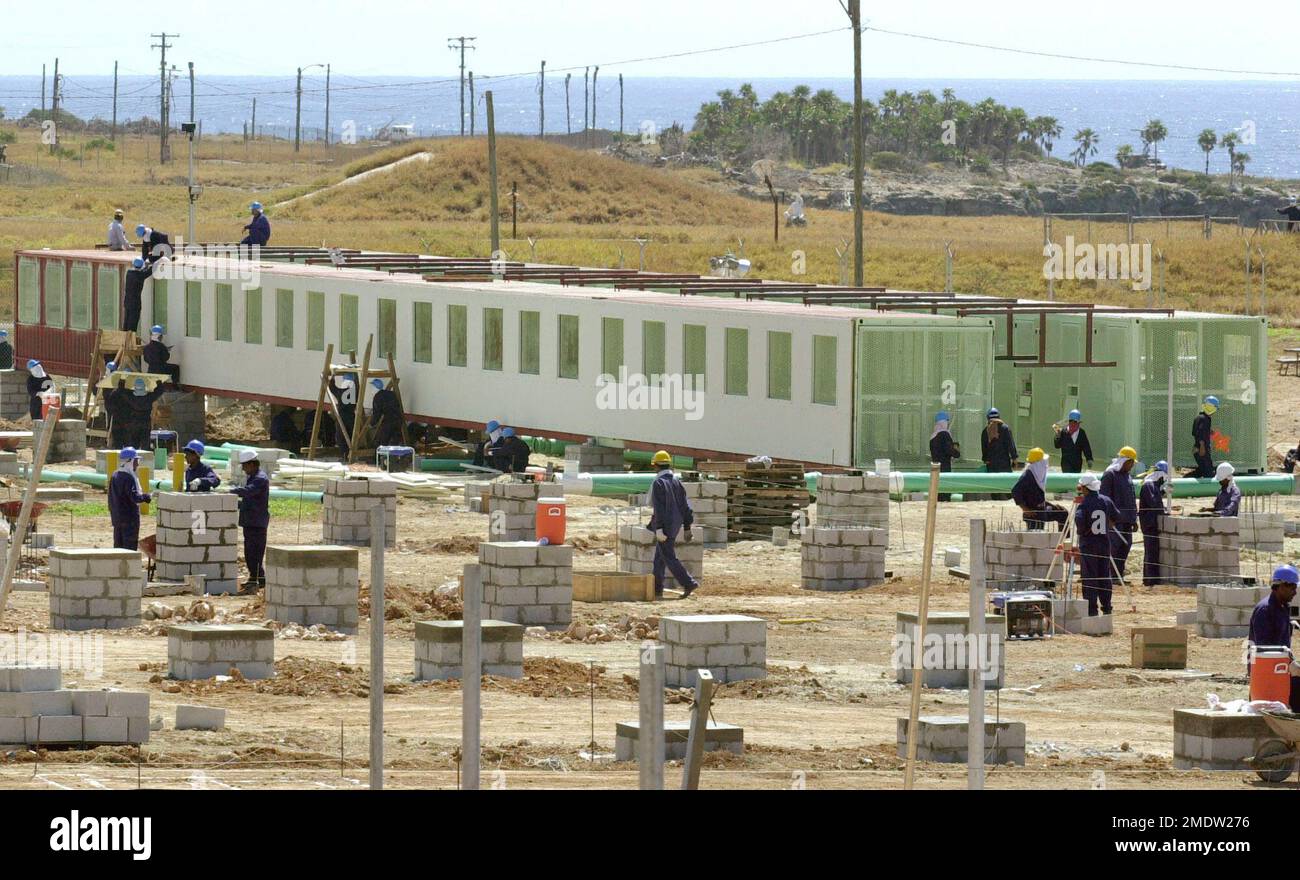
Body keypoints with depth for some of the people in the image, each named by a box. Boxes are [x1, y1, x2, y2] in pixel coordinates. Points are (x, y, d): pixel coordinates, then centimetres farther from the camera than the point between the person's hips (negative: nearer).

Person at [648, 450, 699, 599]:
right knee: (659, 559, 14)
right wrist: (687, 528, 14)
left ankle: (689, 583, -16)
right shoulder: (676, 481, 10)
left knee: (669, 558, -7)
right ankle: (657, 590, 15)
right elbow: (685, 506, 10)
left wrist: (659, 529, -22)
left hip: (664, 525, -8)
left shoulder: (658, 483, -14)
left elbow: (659, 508, -20)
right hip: (675, 524, 8)